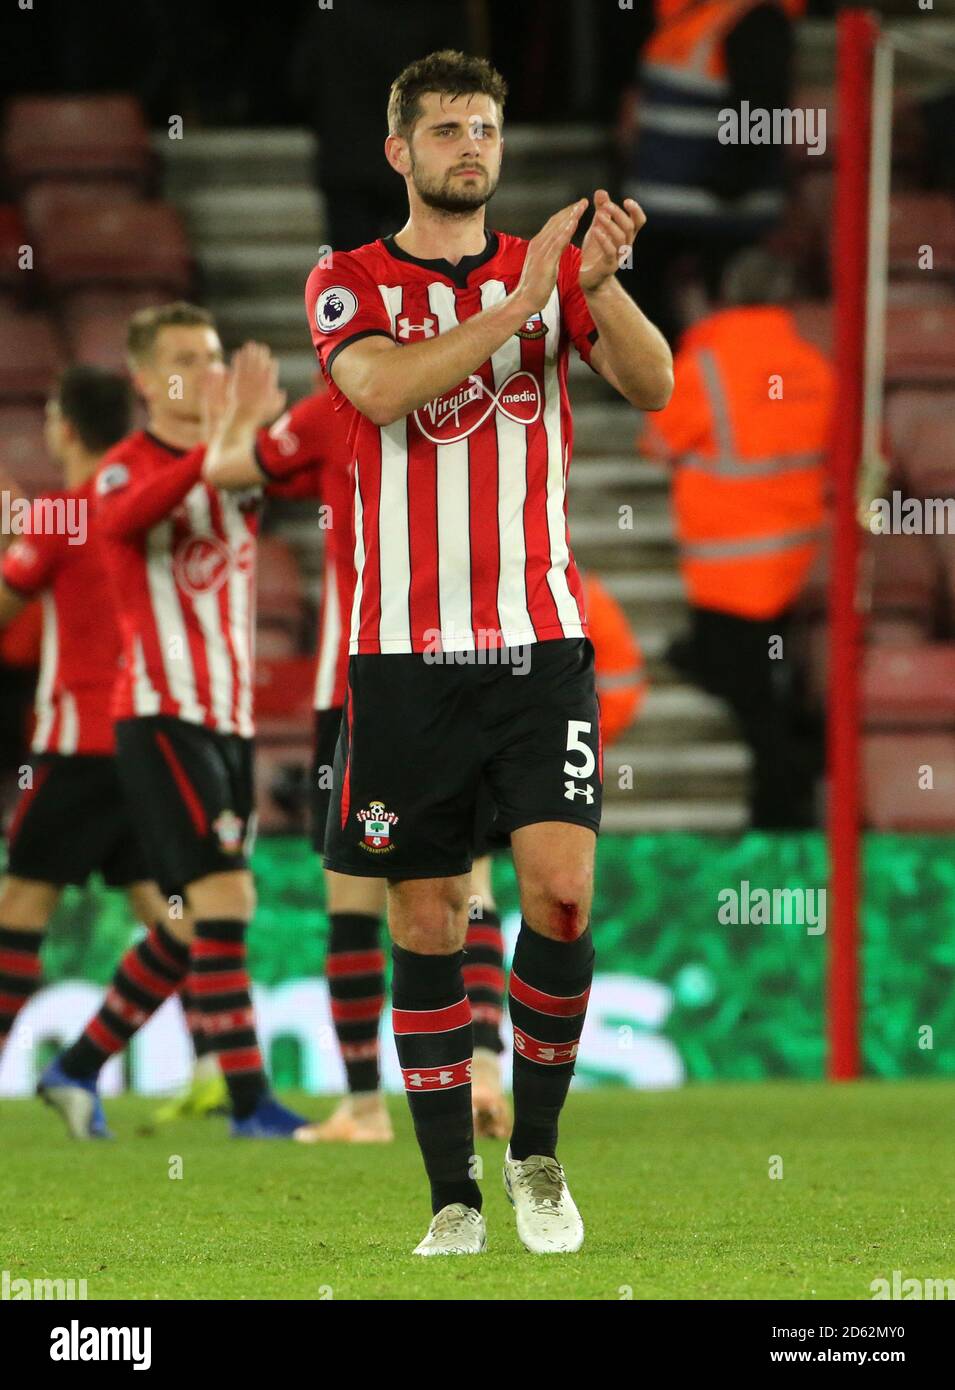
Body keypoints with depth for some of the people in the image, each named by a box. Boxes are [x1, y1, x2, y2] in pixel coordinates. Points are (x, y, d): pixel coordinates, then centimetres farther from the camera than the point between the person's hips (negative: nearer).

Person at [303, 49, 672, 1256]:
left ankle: (537, 1152, 7)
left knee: (561, 894, -12)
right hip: (406, 651, -1)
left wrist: (601, 286, -26)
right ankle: (453, 1196, 10)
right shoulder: (348, 284, 3)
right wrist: (518, 304, -25)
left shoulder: (551, 272, 8)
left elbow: (651, 386, -8)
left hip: (540, 640, 1)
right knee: (427, 926, 2)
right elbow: (383, 389, -18)